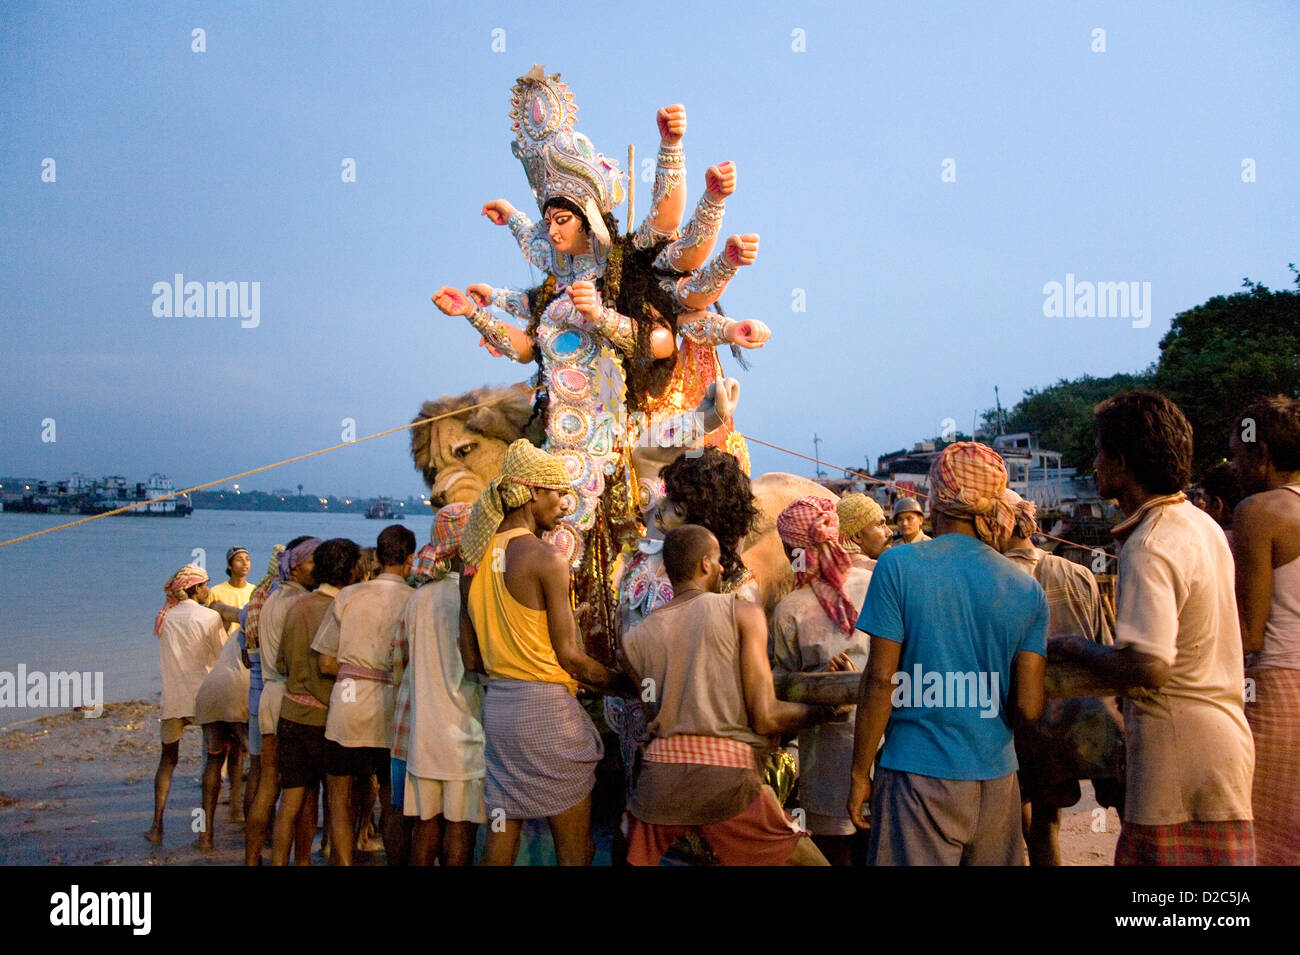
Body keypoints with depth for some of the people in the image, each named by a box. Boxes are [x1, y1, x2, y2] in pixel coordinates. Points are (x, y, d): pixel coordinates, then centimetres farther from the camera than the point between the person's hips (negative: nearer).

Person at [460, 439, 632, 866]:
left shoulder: (476, 560, 8)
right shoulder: (547, 558, -13)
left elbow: (471, 658, 12)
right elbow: (568, 655, -13)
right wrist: (627, 684, 0)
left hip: (497, 704, 7)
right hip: (545, 707, -7)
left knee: (502, 833, 13)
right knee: (574, 845, 3)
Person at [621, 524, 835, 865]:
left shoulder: (634, 640, 12)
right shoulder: (742, 613, 3)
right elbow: (765, 718, -4)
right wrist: (825, 711, 12)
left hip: (659, 772, 4)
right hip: (728, 772, -3)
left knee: (631, 858, 26)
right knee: (811, 860, 9)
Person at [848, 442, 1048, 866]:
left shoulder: (898, 566, -7)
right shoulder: (1029, 591, 2)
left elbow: (880, 680, -9)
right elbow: (1028, 708, 0)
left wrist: (860, 773, -1)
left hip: (918, 776, -3)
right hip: (996, 779, 3)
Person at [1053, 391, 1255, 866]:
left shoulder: (1149, 548, -19)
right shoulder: (1201, 525, 12)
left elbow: (1148, 669, -28)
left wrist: (1076, 647, -12)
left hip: (1179, 751, -10)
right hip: (1220, 734, 10)